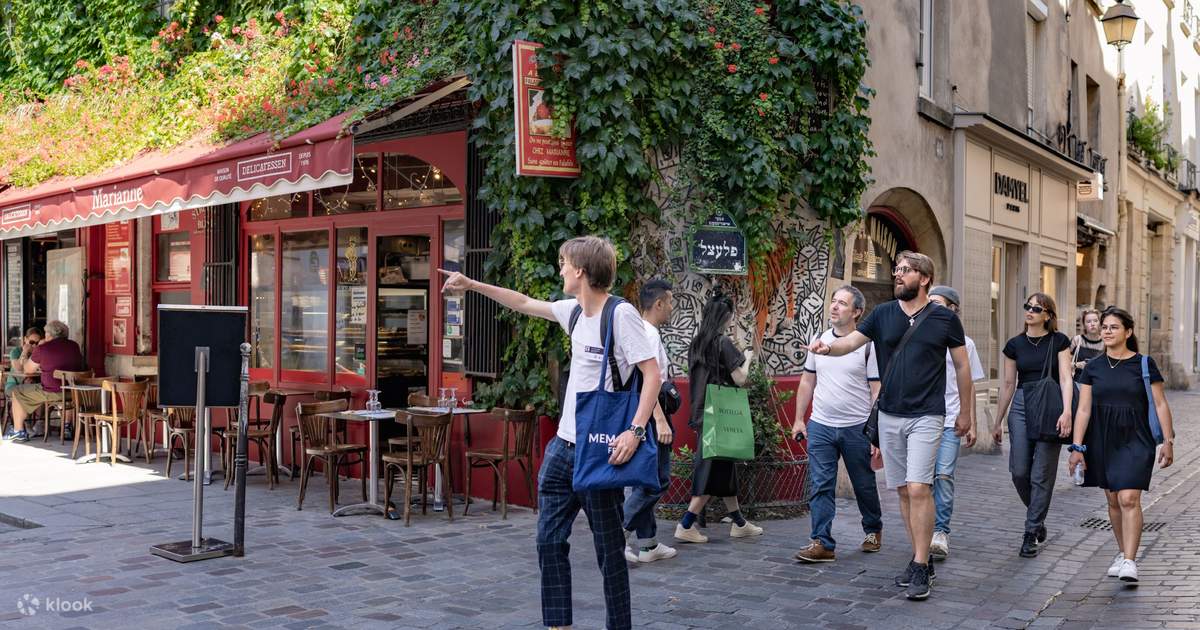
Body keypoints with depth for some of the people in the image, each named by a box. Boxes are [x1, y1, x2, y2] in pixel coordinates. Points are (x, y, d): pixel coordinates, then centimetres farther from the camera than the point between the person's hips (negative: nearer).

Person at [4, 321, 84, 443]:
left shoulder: (42, 348, -7)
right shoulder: (75, 346, 7)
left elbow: (28, 370, 6)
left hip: (52, 392, -5)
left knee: (17, 392, 18)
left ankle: (18, 432, 24)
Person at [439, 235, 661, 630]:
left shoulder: (621, 314, -14)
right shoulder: (574, 310, 8)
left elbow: (652, 374, -18)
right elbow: (526, 304, 24)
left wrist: (635, 431, -26)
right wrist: (471, 285, 27)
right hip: (563, 446, 8)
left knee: (608, 548, 2)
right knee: (549, 540, 10)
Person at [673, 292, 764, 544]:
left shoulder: (697, 343, 8)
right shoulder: (723, 343, -13)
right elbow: (740, 379, -13)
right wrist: (747, 359, 6)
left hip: (702, 412, 8)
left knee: (724, 467, 16)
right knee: (714, 469, -2)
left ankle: (739, 523, 25)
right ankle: (686, 526, -3)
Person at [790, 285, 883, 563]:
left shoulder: (867, 345, -6)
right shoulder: (818, 341, 6)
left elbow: (877, 390, -6)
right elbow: (807, 382, 13)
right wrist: (798, 420, 10)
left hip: (857, 428, -3)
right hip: (820, 426, 3)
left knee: (864, 485, 13)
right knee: (820, 487, -3)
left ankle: (873, 530, 36)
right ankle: (822, 543, 1)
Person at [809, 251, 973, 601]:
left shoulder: (945, 319, -1)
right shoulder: (883, 314, 6)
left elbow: (962, 366, 7)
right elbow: (852, 341, -5)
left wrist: (966, 412, 10)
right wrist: (828, 347, -27)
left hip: (926, 417, -4)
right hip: (889, 415, 4)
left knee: (918, 489, -14)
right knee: (903, 491, 9)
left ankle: (920, 570, -7)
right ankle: (921, 559, 22)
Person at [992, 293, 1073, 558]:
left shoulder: (1059, 341, 1)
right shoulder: (1015, 344, 8)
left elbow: (1065, 378, -6)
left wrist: (1067, 412, -20)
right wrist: (998, 422, 14)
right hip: (1021, 407, 3)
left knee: (1042, 474, -2)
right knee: (1019, 472, -1)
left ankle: (1032, 532, 6)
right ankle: (1037, 519, 25)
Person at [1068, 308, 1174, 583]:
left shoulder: (1144, 364, -1)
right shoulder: (1093, 368, 5)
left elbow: (1160, 404, 2)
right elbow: (1084, 409, 2)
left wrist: (1168, 440, -3)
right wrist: (1077, 447, -4)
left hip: (1135, 440, -3)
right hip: (1102, 440, 3)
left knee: (1129, 499, -14)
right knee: (1113, 501, 10)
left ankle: (1129, 562, -12)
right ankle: (1123, 552, 27)